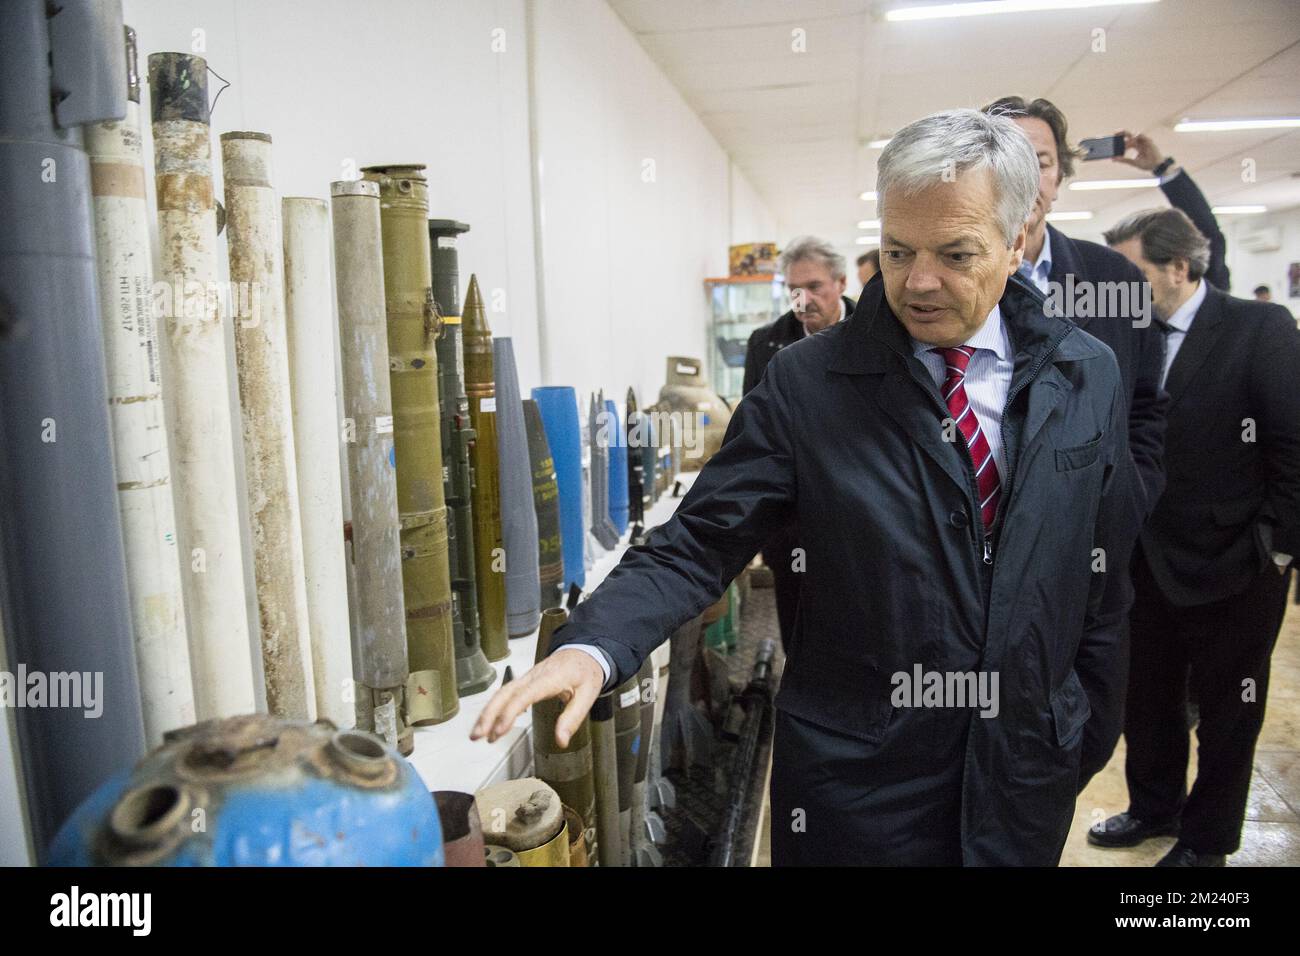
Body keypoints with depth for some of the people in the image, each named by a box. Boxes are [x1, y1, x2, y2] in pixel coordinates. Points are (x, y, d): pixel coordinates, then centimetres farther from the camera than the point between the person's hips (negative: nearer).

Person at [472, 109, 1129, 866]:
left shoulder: (1090, 377, -3)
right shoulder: (806, 382, -13)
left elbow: (1102, 568, 6)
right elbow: (699, 544, -15)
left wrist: (1083, 728, 11)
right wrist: (592, 647, -30)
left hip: (1028, 780, 3)